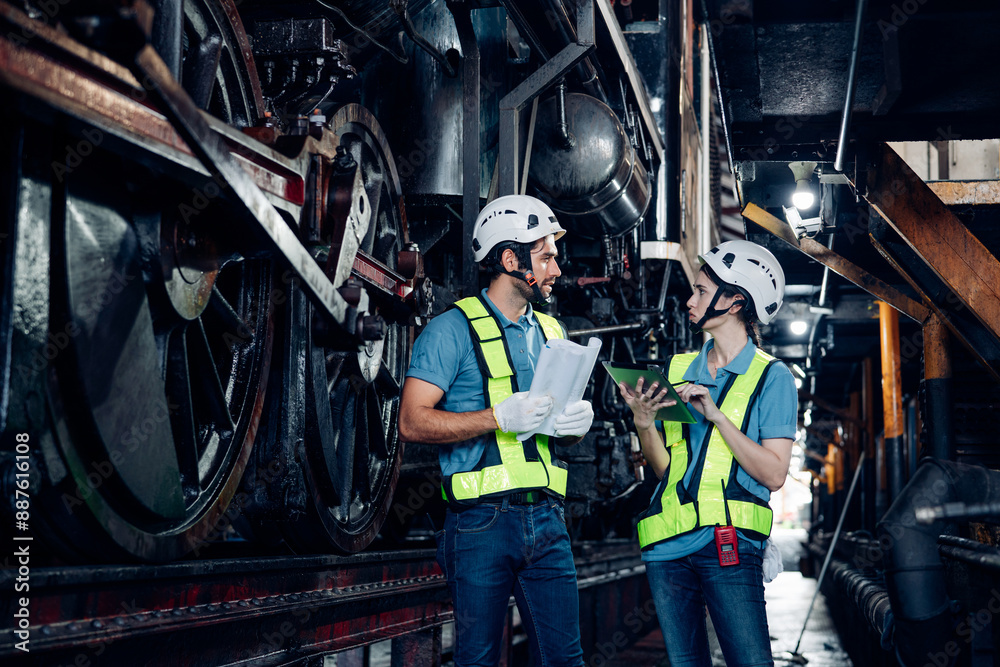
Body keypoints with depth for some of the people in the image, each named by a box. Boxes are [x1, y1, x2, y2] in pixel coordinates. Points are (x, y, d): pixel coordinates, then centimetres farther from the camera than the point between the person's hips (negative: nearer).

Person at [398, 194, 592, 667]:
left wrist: (577, 423, -1)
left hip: (546, 520, 6)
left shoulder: (550, 332, 18)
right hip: (482, 521, -5)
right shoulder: (454, 329, -3)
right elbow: (412, 422, -11)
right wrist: (500, 417, -20)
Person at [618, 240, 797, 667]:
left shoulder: (771, 377, 1)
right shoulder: (677, 370, 14)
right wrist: (644, 422, -5)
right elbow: (662, 468, 14)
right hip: (668, 547, 5)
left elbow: (773, 474, -9)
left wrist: (715, 415, -15)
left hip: (729, 546, -5)